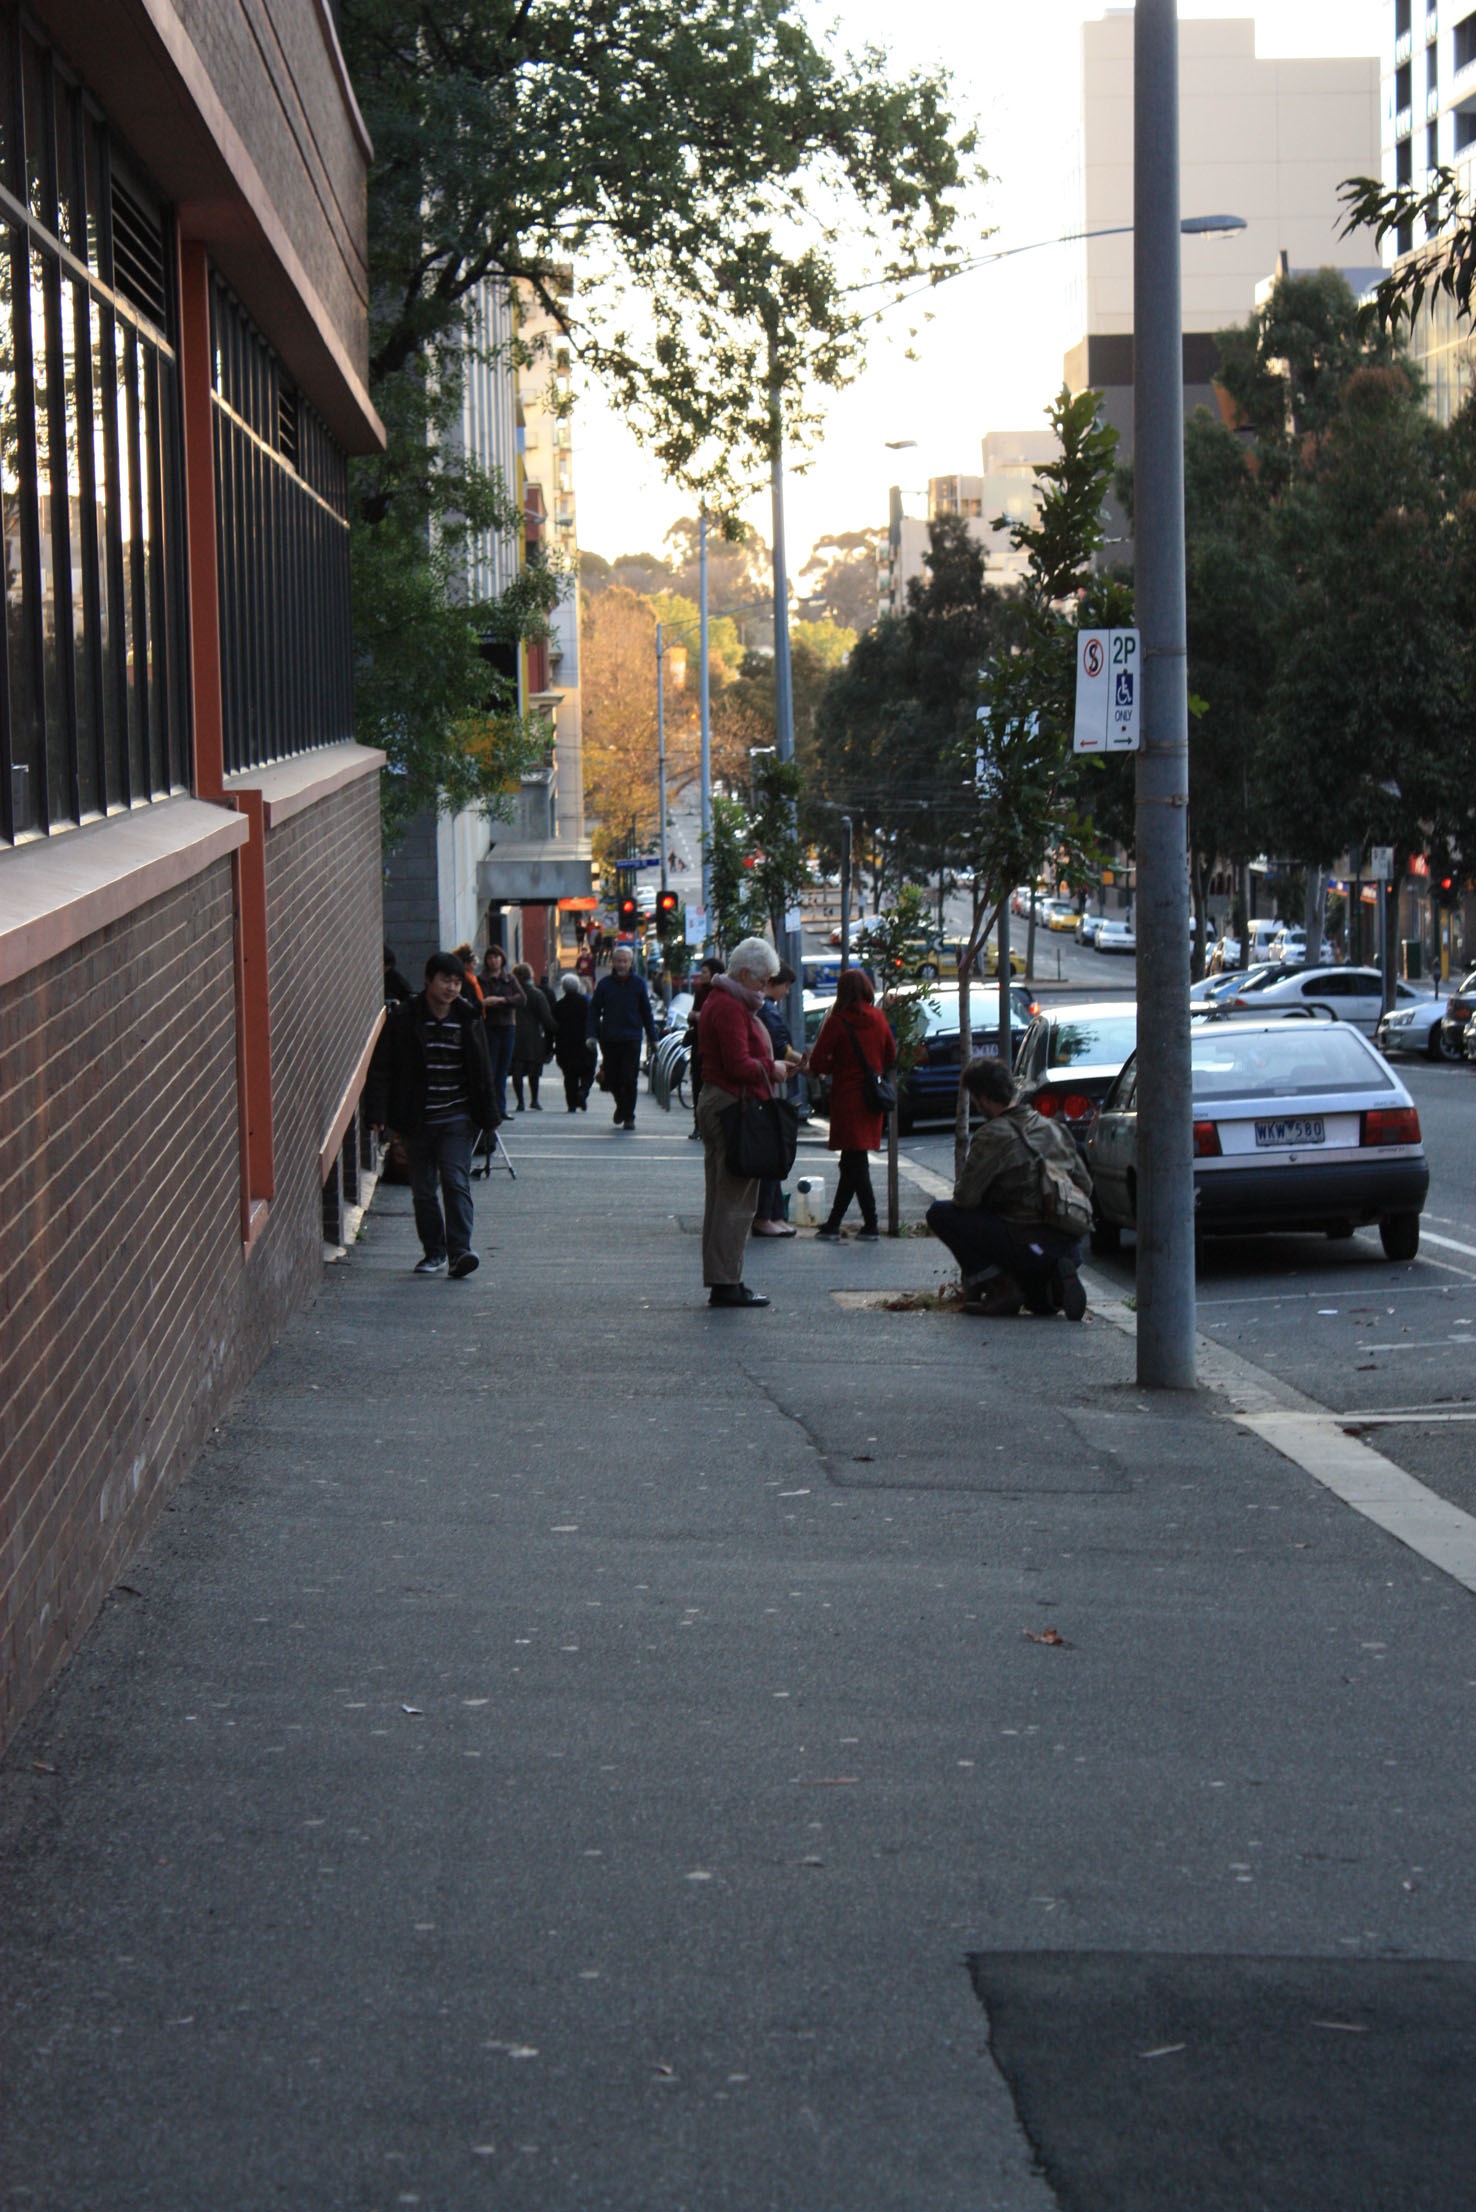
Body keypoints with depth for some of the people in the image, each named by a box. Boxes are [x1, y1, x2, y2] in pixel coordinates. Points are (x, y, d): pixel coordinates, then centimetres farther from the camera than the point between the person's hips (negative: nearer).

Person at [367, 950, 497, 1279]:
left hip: (458, 1119, 0)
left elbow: (482, 1071, 11)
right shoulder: (404, 1018, -4)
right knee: (423, 1189, 7)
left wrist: (488, 1116, 10)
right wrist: (380, 1113, -11)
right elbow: (382, 1068, -3)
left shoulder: (468, 1019, 3)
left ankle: (459, 1251, -15)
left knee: (455, 1179, -13)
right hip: (417, 1121, 0)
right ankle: (434, 1252, 19)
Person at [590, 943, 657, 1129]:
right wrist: (593, 1035, -2)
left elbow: (646, 1012, 9)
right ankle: (621, 1105, 32)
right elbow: (594, 1010, 7)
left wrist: (652, 1037, 6)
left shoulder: (638, 983, 4)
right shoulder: (604, 983, 4)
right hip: (610, 1039, 1)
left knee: (630, 1079, -5)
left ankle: (628, 1116, 3)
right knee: (612, 1079, 6)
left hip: (632, 1039, -1)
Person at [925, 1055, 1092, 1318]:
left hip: (1027, 1244, -8)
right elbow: (1085, 1186, 17)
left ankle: (1000, 1287, -3)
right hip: (1068, 1245, 8)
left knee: (940, 1213, 1)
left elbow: (965, 1198, -12)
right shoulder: (1052, 1127, 11)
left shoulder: (994, 1136, -13)